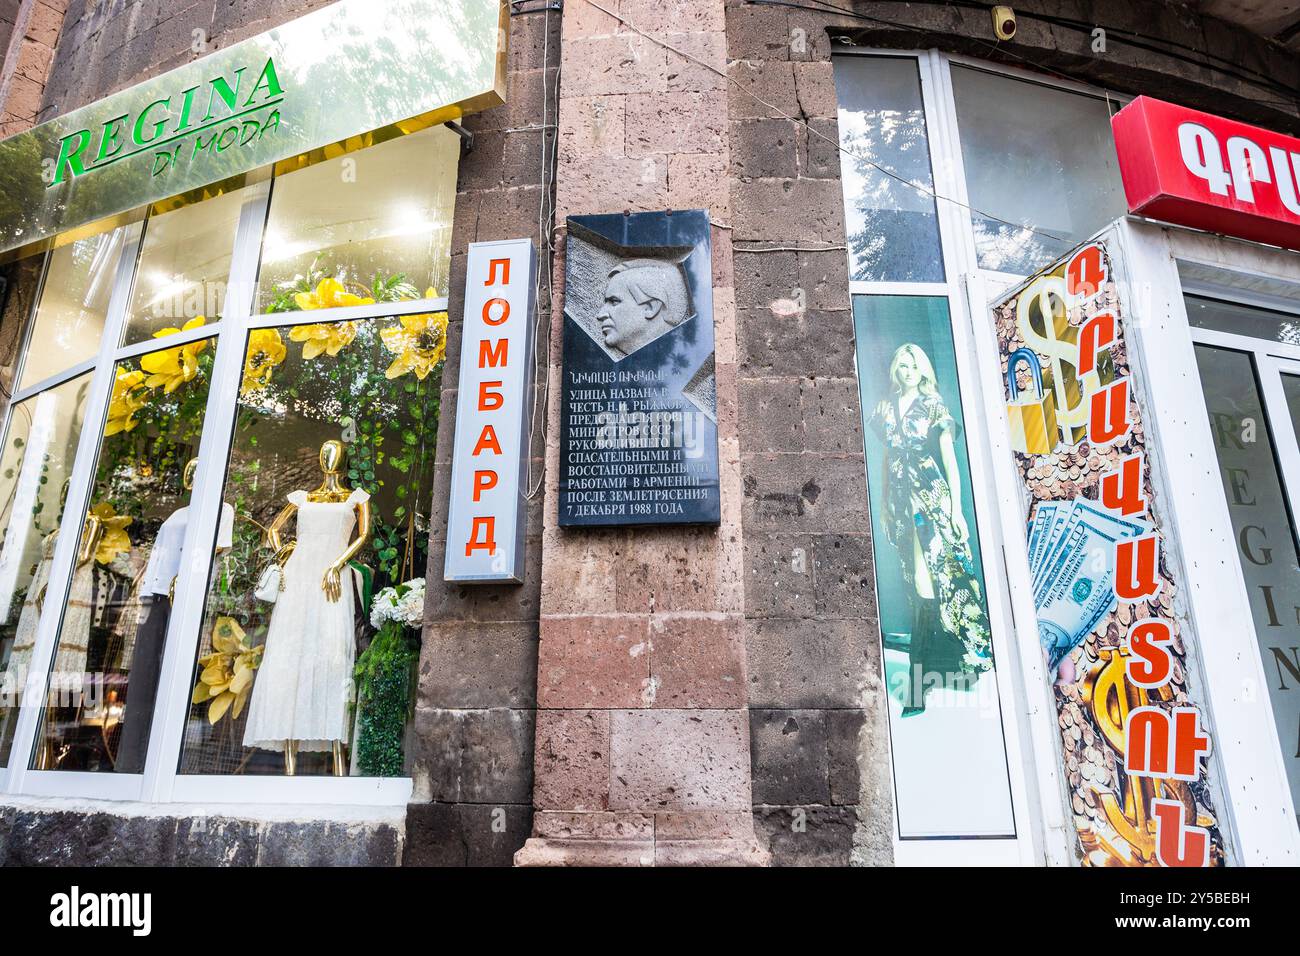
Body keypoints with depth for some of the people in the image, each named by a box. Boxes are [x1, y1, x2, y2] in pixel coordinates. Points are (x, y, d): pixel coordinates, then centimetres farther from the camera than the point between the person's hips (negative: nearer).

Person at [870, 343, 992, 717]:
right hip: (902, 504, 3)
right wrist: (884, 507, 14)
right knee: (920, 586, 5)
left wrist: (956, 507, -9)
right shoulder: (885, 409, 13)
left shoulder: (933, 405, 2)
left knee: (946, 576, -6)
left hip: (934, 500, -3)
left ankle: (975, 654, 8)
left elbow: (950, 459, -2)